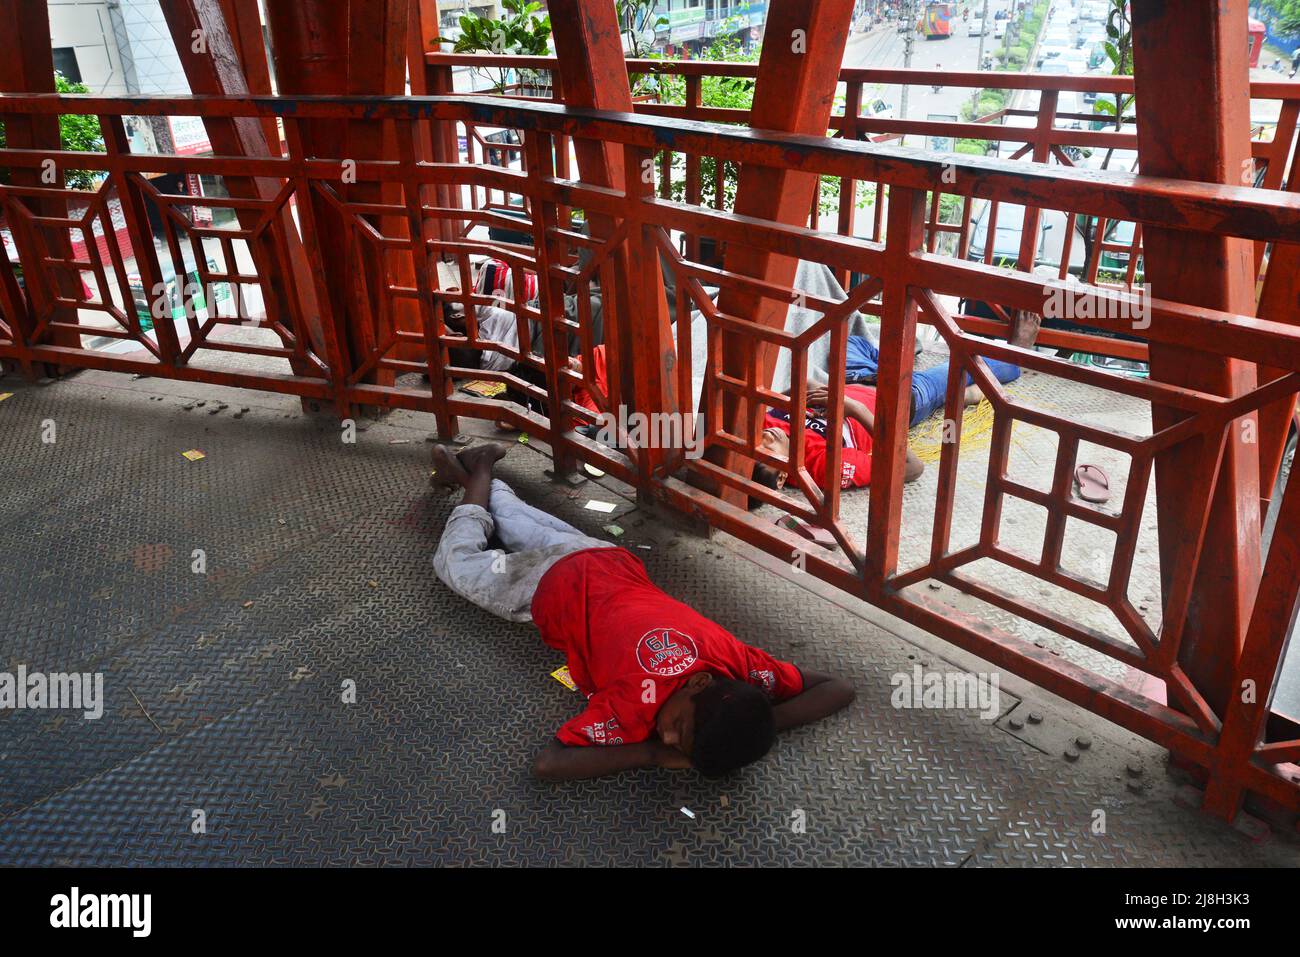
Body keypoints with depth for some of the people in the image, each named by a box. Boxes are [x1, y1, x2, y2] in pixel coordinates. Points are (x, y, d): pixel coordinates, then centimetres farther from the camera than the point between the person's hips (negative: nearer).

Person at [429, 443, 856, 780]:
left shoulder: (739, 661, -33)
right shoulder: (642, 697, -44)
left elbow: (841, 688, -25)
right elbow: (548, 763, -43)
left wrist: (761, 726, -39)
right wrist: (654, 754, -45)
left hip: (618, 565, 4)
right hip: (555, 585, -3)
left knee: (542, 537, 34)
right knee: (458, 561, 25)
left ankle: (476, 475, 50)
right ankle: (478, 471, 41)